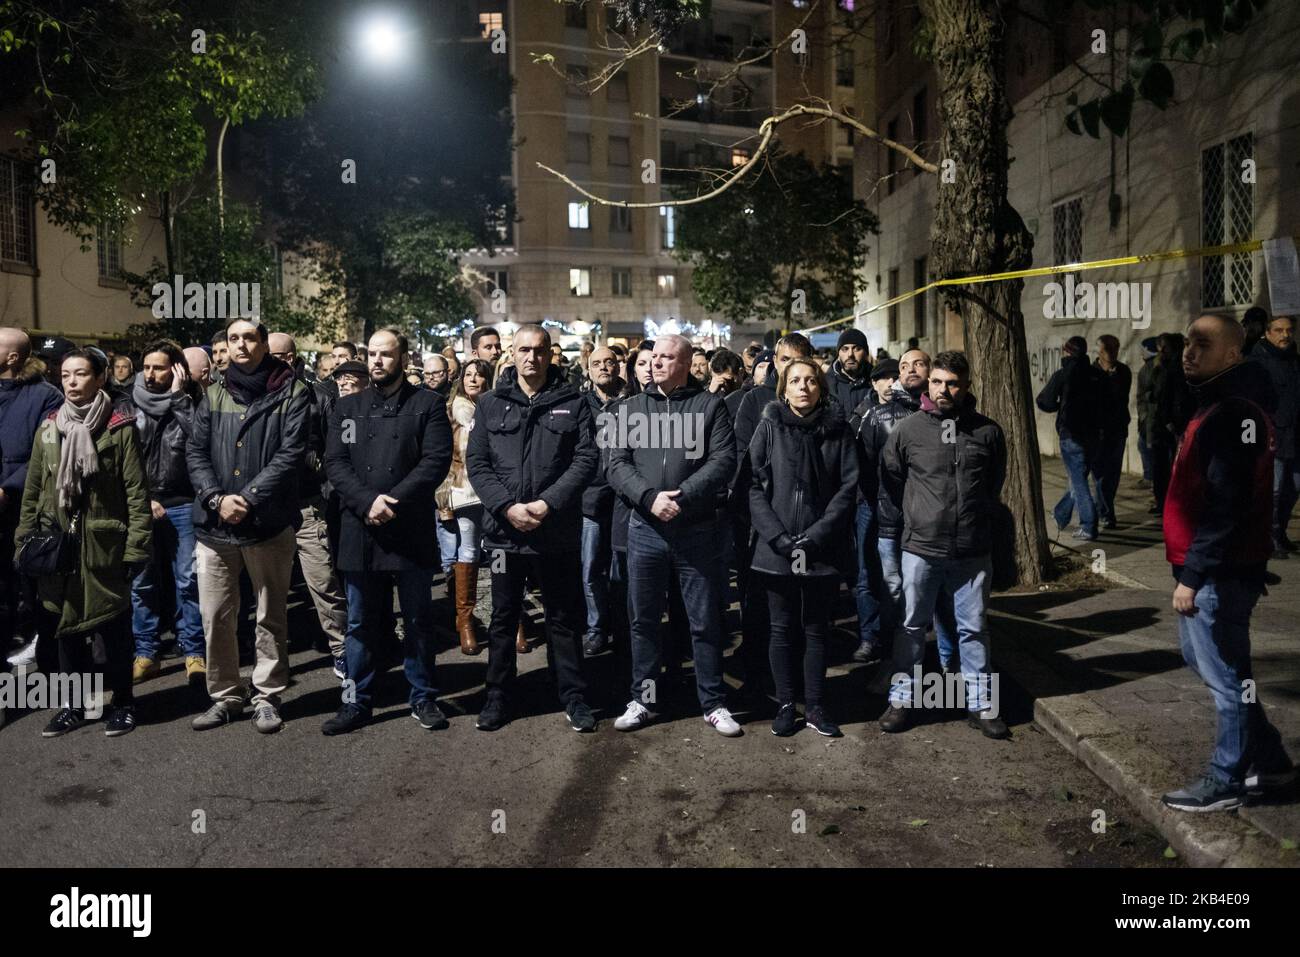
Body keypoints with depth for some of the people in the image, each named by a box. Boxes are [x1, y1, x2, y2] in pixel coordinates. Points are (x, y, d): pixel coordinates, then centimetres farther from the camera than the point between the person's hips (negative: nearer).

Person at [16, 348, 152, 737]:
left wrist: (136, 547, -12)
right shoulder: (48, 429, 8)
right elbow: (32, 492, 12)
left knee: (114, 627, 5)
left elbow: (137, 493, -8)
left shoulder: (120, 429, -6)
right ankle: (75, 704, 26)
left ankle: (123, 701, 21)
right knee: (65, 625, 12)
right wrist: (25, 543, 8)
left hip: (105, 545, -4)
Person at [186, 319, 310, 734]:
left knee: (271, 617, 7)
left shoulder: (291, 392, -2)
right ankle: (225, 696, 23)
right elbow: (196, 452, 7)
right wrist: (217, 498, -10)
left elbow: (291, 453, -10)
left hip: (269, 523, -4)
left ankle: (267, 696, 21)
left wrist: (249, 499, -16)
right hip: (215, 525, 4)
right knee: (215, 617, 8)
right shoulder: (214, 396, 12)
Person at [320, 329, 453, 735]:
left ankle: (423, 698, 22)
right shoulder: (347, 407, 11)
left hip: (411, 531, -2)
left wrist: (394, 502, -17)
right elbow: (334, 463, 2)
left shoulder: (428, 403, 2)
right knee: (361, 623, 11)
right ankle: (357, 702, 23)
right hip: (360, 532, 3)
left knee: (418, 621, 9)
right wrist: (368, 501, -15)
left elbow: (437, 460, -8)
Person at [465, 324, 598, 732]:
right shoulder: (491, 404, 6)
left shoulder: (573, 403, 3)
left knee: (564, 618, 9)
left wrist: (548, 503, -16)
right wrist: (507, 507, -13)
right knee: (503, 618, 13)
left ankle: (573, 695, 23)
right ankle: (498, 696, 26)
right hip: (503, 529, 1)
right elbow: (476, 462, 1)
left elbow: (585, 460, -5)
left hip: (558, 531, -1)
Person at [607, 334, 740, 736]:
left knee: (705, 621, 7)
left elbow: (723, 460, -9)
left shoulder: (710, 406, 1)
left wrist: (682, 497, -19)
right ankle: (643, 700, 26)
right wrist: (649, 497, -16)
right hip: (645, 529, 2)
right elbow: (617, 463, 0)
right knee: (643, 619, 11)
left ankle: (714, 703, 21)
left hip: (697, 529, -2)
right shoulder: (631, 407, 9)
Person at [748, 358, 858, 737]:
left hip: (823, 549, 1)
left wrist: (817, 534, -11)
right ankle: (785, 705, 19)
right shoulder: (770, 426, 2)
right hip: (776, 548, 0)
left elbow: (848, 486, -1)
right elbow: (754, 484, -3)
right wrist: (777, 536, -13)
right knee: (782, 630, 7)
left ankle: (814, 707, 21)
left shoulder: (837, 429, 4)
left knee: (816, 630, 10)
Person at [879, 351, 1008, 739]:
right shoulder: (908, 429, -4)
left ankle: (980, 703, 25)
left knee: (974, 628, 12)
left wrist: (976, 515, 13)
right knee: (912, 626, 11)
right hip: (920, 548, -1)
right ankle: (902, 699, 24)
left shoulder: (988, 431, -1)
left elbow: (995, 482, 14)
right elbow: (889, 477, 7)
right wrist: (916, 515, 8)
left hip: (973, 551, 1)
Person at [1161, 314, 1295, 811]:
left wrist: (1192, 575, -22)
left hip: (1220, 574, -11)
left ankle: (1224, 782, 18)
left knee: (1225, 677, 3)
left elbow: (1225, 505, -24)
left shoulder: (1233, 414, -19)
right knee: (1203, 659, 21)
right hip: (1211, 568, 11)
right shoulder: (1215, 406, 14)